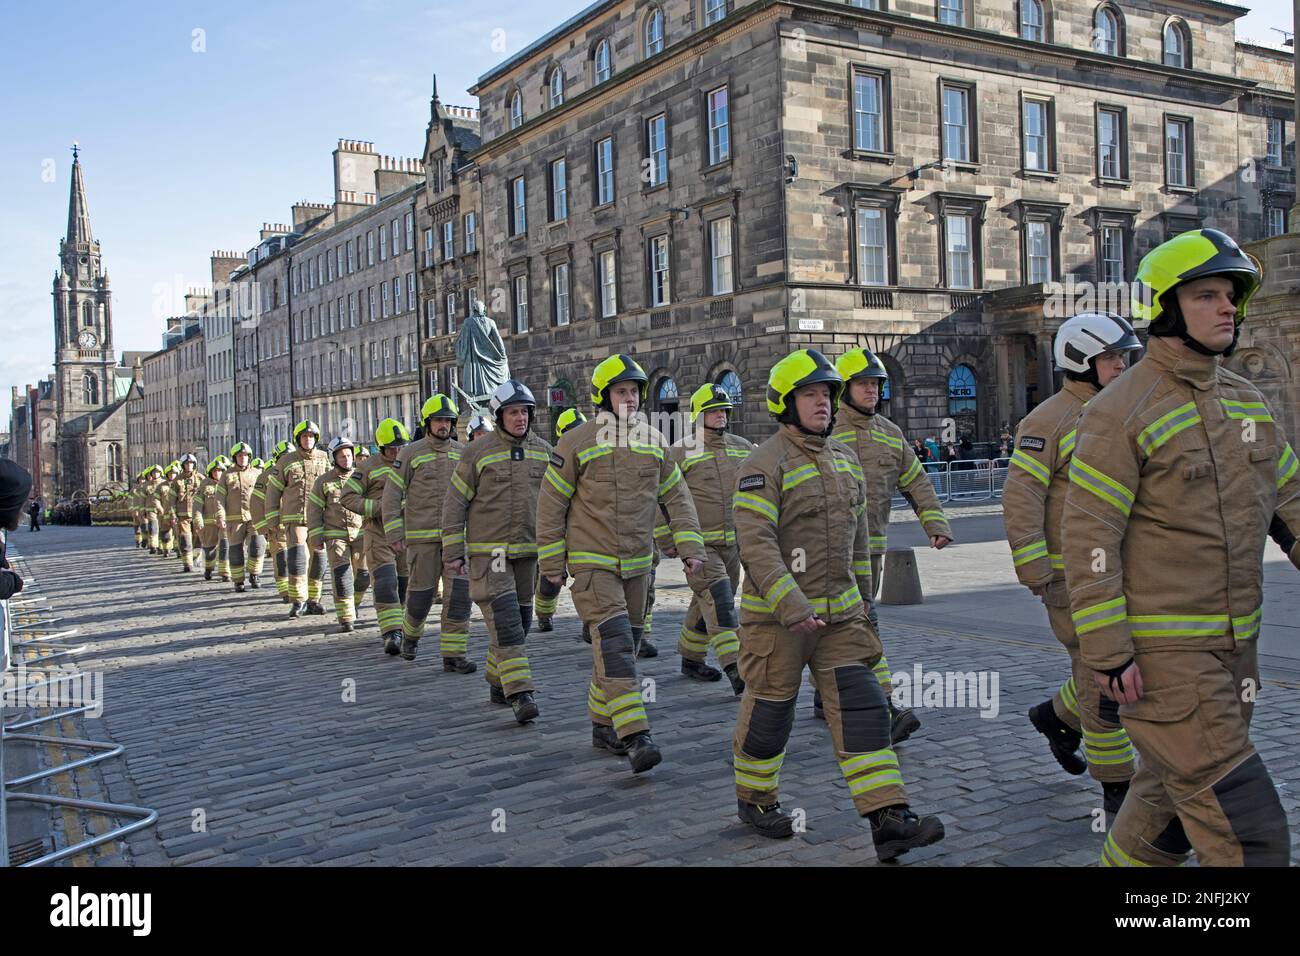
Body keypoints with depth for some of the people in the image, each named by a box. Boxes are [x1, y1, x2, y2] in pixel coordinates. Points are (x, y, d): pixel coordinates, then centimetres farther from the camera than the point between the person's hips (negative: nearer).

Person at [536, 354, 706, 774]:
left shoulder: (653, 441, 7)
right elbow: (551, 502, -3)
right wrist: (552, 562, -4)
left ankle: (602, 725, 27)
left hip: (637, 564, 6)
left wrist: (690, 547, 0)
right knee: (614, 644, -16)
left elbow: (677, 497, 11)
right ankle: (635, 736, -19)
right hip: (591, 564, -5)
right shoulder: (577, 441, -7)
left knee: (624, 646, 12)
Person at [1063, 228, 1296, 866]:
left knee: (1176, 797, 21)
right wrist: (1107, 654, -20)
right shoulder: (1121, 411, -14)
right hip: (1162, 656, -8)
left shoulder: (1246, 400, 10)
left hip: (1235, 646, 8)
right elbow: (1087, 534, -17)